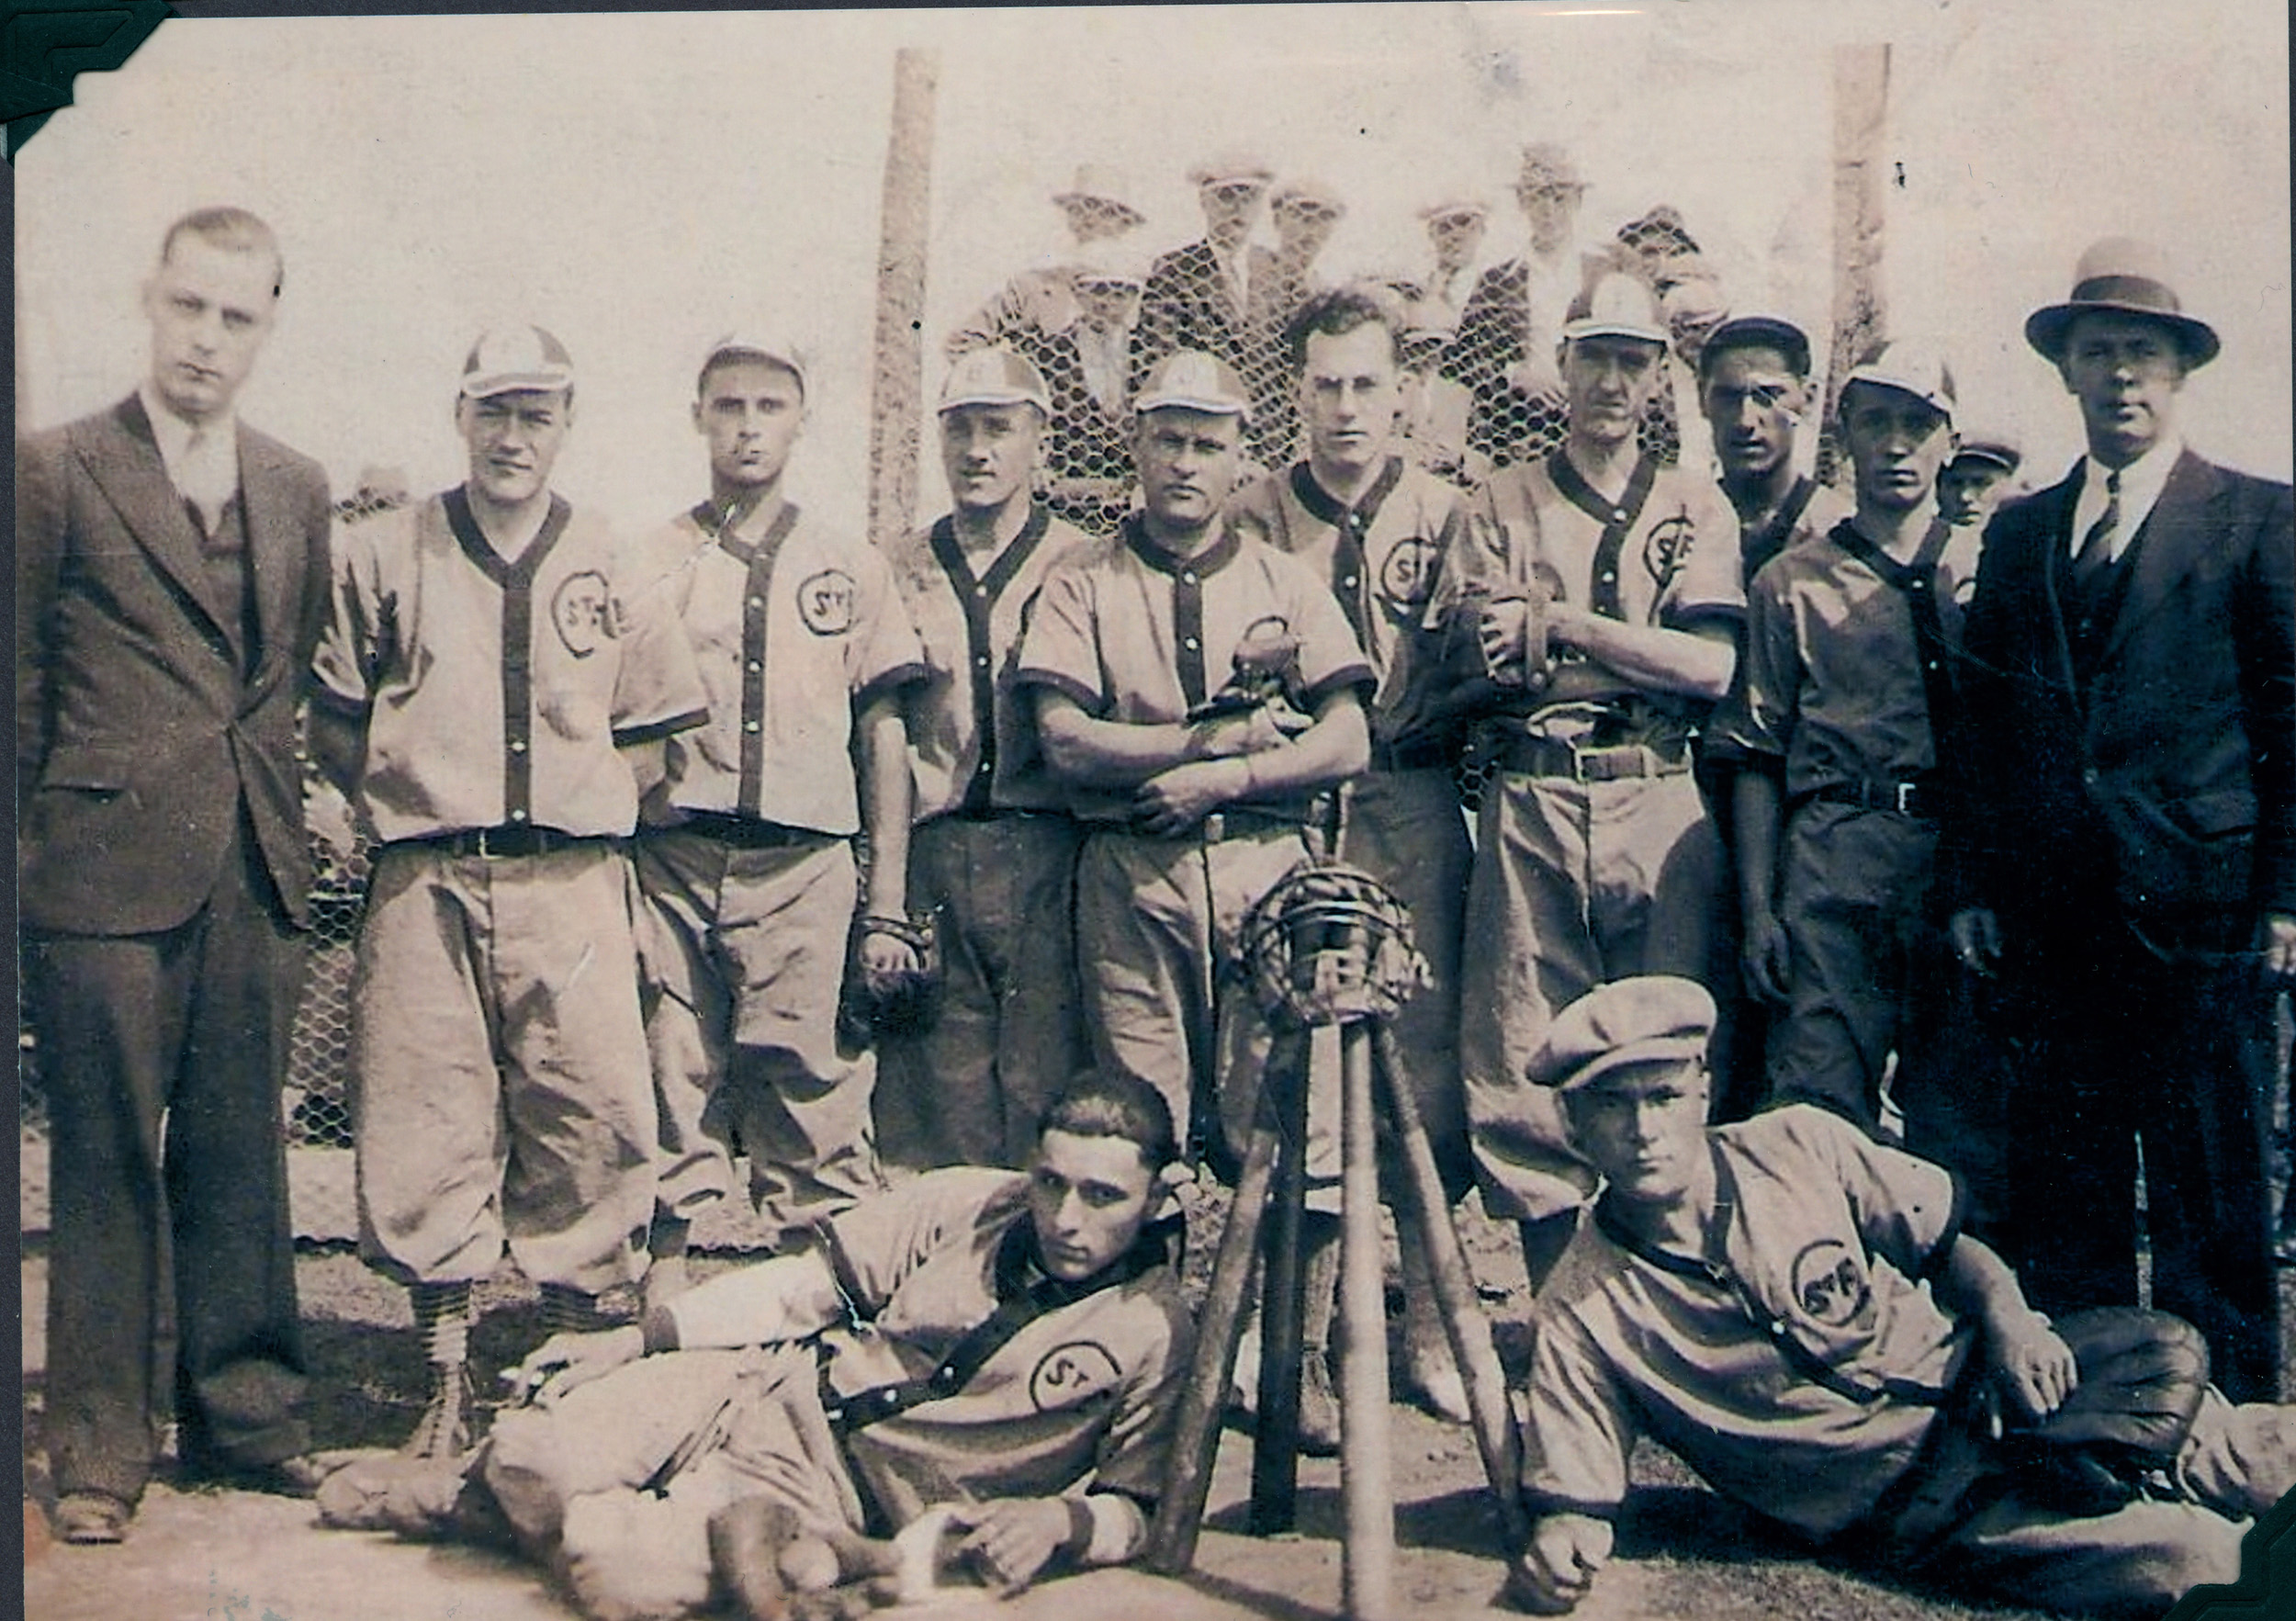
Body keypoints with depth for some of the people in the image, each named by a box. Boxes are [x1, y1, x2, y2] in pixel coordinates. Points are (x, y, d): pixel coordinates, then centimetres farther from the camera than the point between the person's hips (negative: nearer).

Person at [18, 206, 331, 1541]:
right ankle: (101, 1449, 12)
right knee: (108, 1162, 1)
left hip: (257, 876, 4)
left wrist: (283, 816, 13)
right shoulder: (57, 471, 0)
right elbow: (19, 681, 2)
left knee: (243, 1156, 10)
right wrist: (33, 840, 2)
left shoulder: (298, 490, 13)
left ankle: (246, 1416, 21)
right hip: (105, 872, -4)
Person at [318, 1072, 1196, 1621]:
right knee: (535, 1453, -23)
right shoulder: (963, 1204, 3)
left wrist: (1063, 1521, -22)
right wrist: (632, 1338, 0)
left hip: (837, 1497, -3)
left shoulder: (1150, 1332, -4)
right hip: (771, 1389, 3)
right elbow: (803, 1286, 6)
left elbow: (1138, 1508, 2)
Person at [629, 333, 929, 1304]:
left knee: (815, 1093, -4)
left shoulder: (852, 570, 13)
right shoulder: (648, 565, 12)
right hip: (671, 865, 0)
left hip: (808, 868, 0)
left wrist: (888, 906, 4)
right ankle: (662, 1278, 7)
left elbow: (884, 740, 11)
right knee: (668, 1086, -1)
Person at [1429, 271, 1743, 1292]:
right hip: (1529, 804, 0)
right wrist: (1634, 653, -8)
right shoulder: (1504, 503, 14)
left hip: (1663, 808, 0)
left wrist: (1557, 621, -6)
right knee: (1525, 1058, -4)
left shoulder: (1696, 509, 14)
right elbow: (1465, 659, 0)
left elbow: (1712, 667, -1)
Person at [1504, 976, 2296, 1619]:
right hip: (1897, 1516, -4)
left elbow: (1947, 1243, 7)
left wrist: (2007, 1318, -14)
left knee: (2170, 1356, -25)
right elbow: (1570, 1501, -5)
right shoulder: (1581, 1315, -10)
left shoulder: (1798, 1146, -3)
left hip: (1966, 1380, 4)